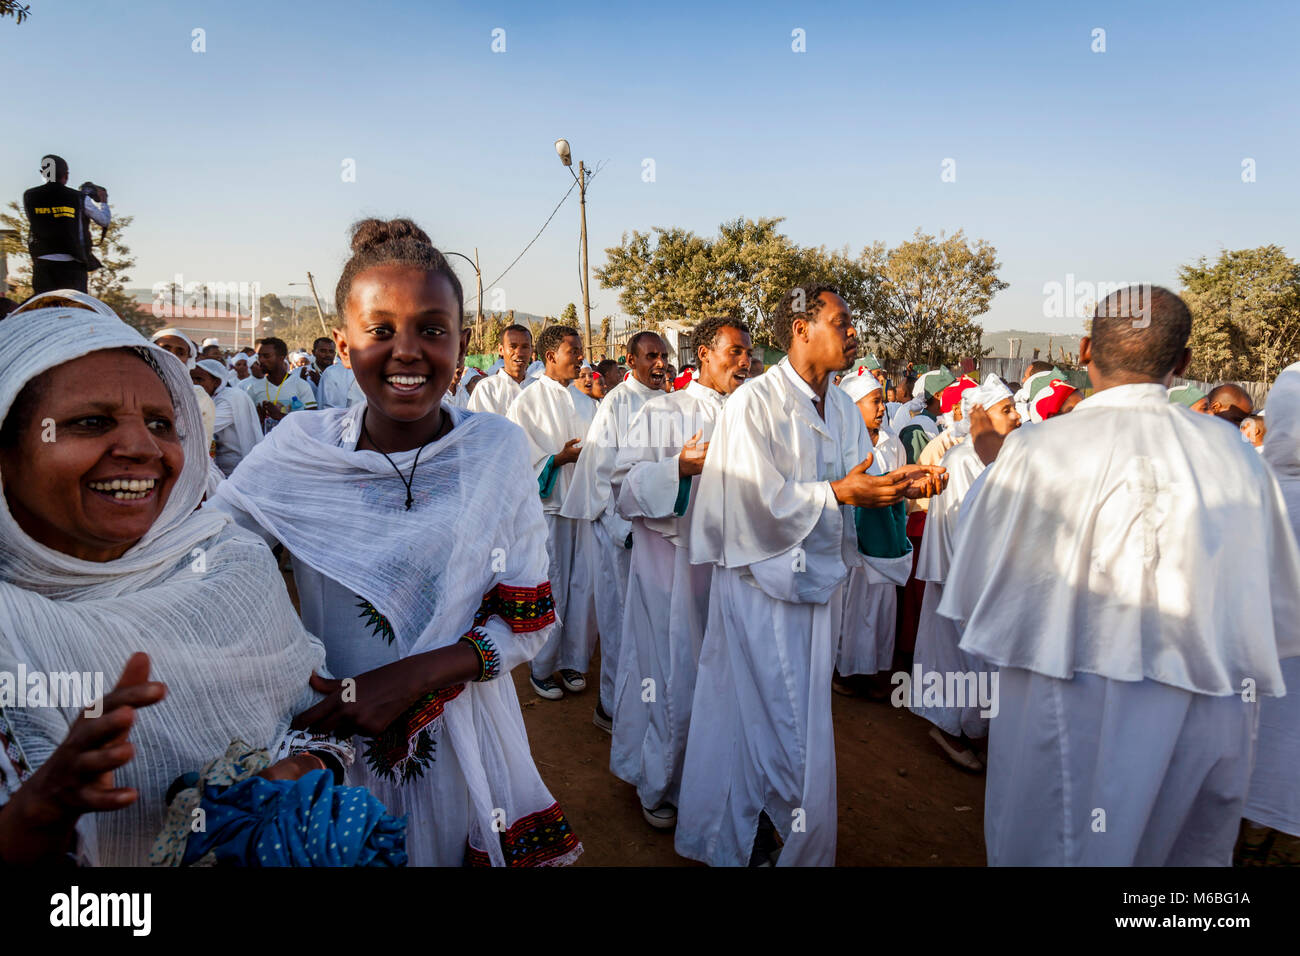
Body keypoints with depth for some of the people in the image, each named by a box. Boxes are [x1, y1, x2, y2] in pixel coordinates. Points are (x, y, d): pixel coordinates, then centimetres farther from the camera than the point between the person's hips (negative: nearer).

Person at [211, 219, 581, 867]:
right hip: (331, 745, 1)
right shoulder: (296, 449, -9)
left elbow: (531, 618, -9)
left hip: (464, 740, 0)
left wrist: (412, 676, -20)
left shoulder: (497, 450, -10)